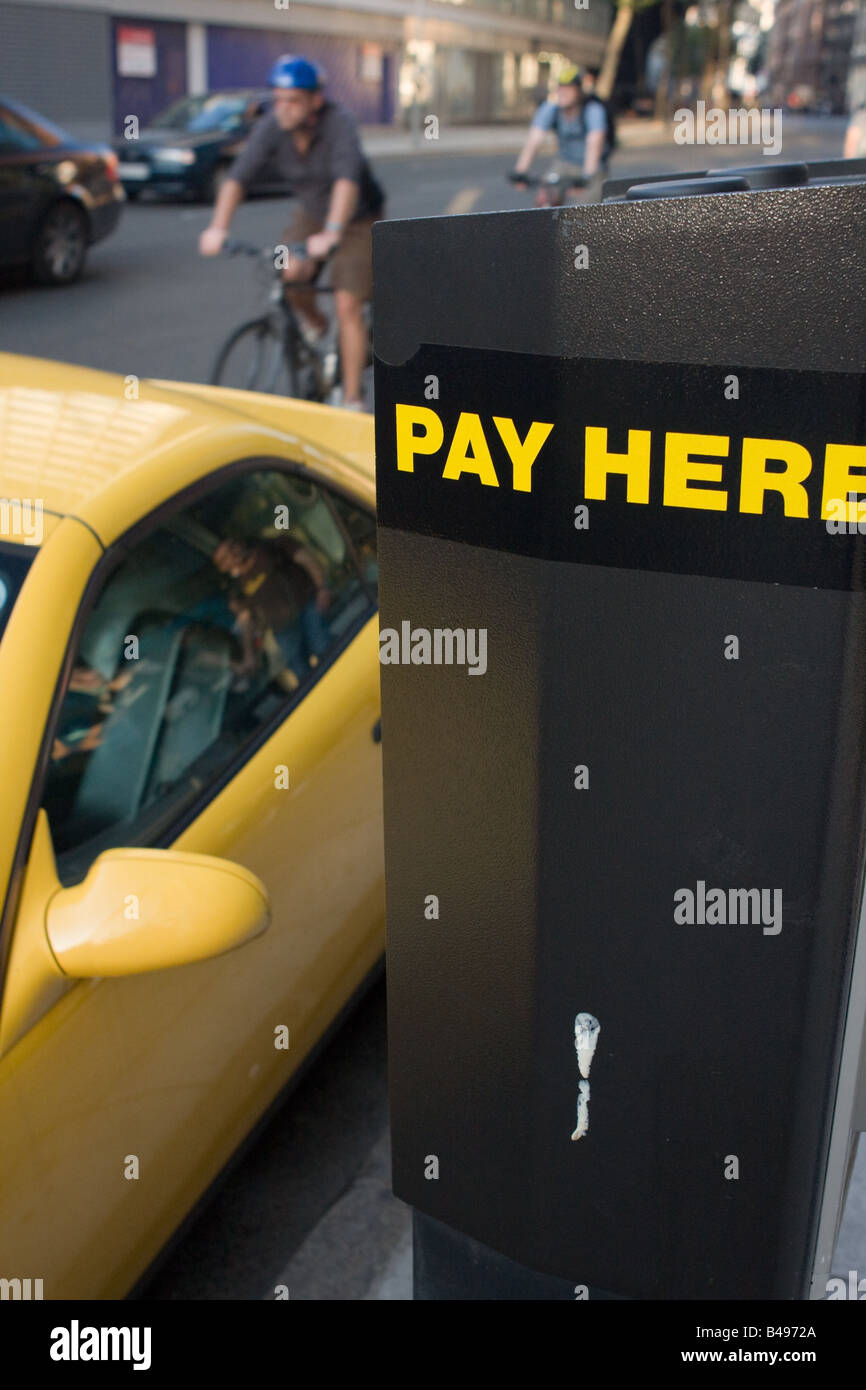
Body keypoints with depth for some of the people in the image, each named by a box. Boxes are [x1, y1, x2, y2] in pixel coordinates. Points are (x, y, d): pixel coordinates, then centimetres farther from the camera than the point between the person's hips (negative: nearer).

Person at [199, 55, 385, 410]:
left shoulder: (339, 122, -30)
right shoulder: (271, 127, -18)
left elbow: (347, 179, -44)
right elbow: (238, 176, -26)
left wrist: (331, 233, -58)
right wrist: (218, 228, -40)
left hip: (357, 219, -4)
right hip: (311, 212, 4)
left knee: (347, 306, -14)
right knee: (288, 275, -21)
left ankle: (352, 400, -5)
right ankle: (313, 323, 14)